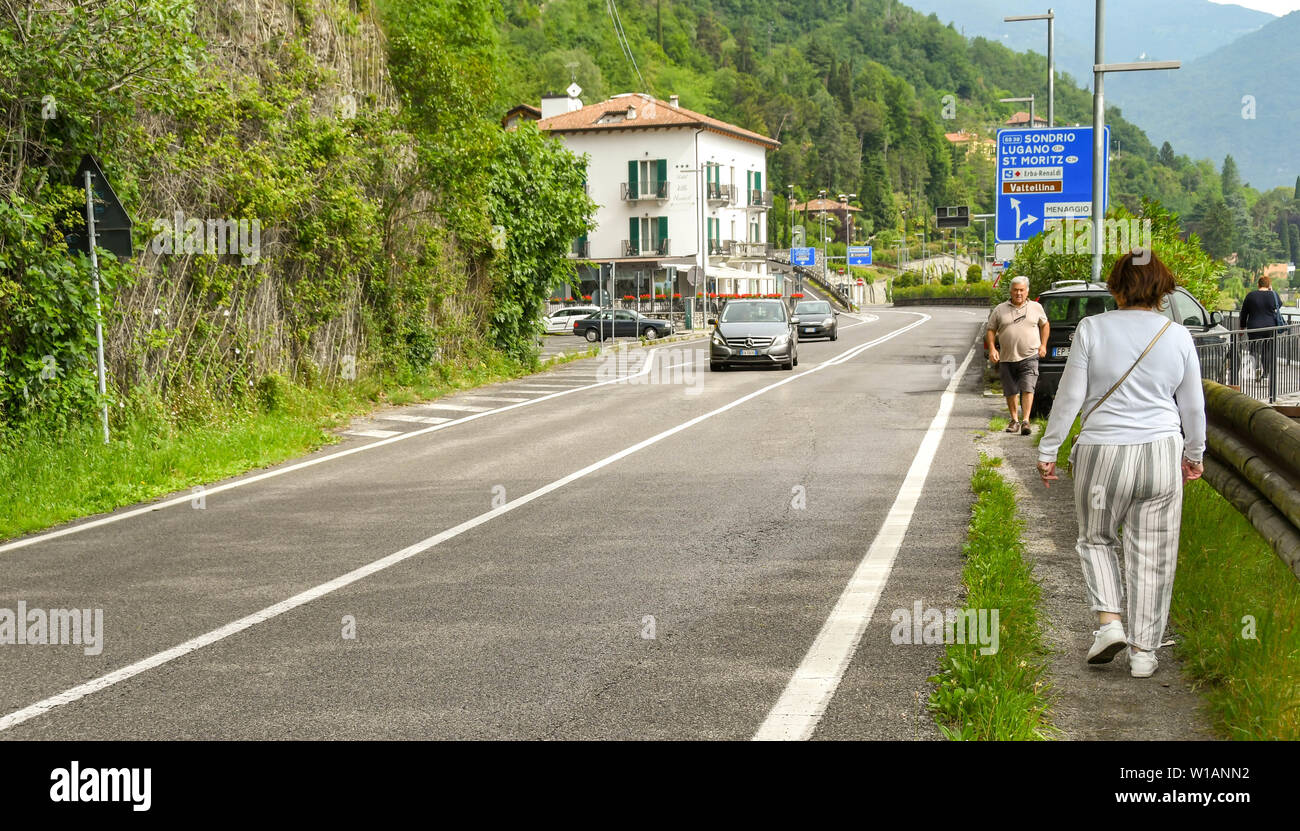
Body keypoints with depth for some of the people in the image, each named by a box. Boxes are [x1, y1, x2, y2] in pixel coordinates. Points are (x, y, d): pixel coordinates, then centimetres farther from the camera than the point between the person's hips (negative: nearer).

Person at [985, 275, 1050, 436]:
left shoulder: (1036, 308, 8)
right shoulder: (1000, 309, 6)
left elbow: (1045, 325, 21)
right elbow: (990, 330, 9)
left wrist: (1043, 345, 10)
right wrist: (992, 348, -5)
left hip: (1029, 357, -1)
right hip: (1007, 358, 2)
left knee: (1027, 389, -13)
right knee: (1011, 391, 8)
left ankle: (1025, 421, -15)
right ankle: (1014, 420, 23)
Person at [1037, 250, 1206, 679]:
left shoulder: (1092, 329, -6)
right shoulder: (1178, 336, 1)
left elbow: (1069, 396, -7)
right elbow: (1193, 406, 8)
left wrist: (1048, 450, 2)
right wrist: (1194, 453, 24)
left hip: (1102, 454, -2)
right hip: (1161, 454, 2)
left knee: (1096, 539, 19)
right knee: (1153, 555, 9)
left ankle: (1109, 621, 3)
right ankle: (1143, 651, 13)